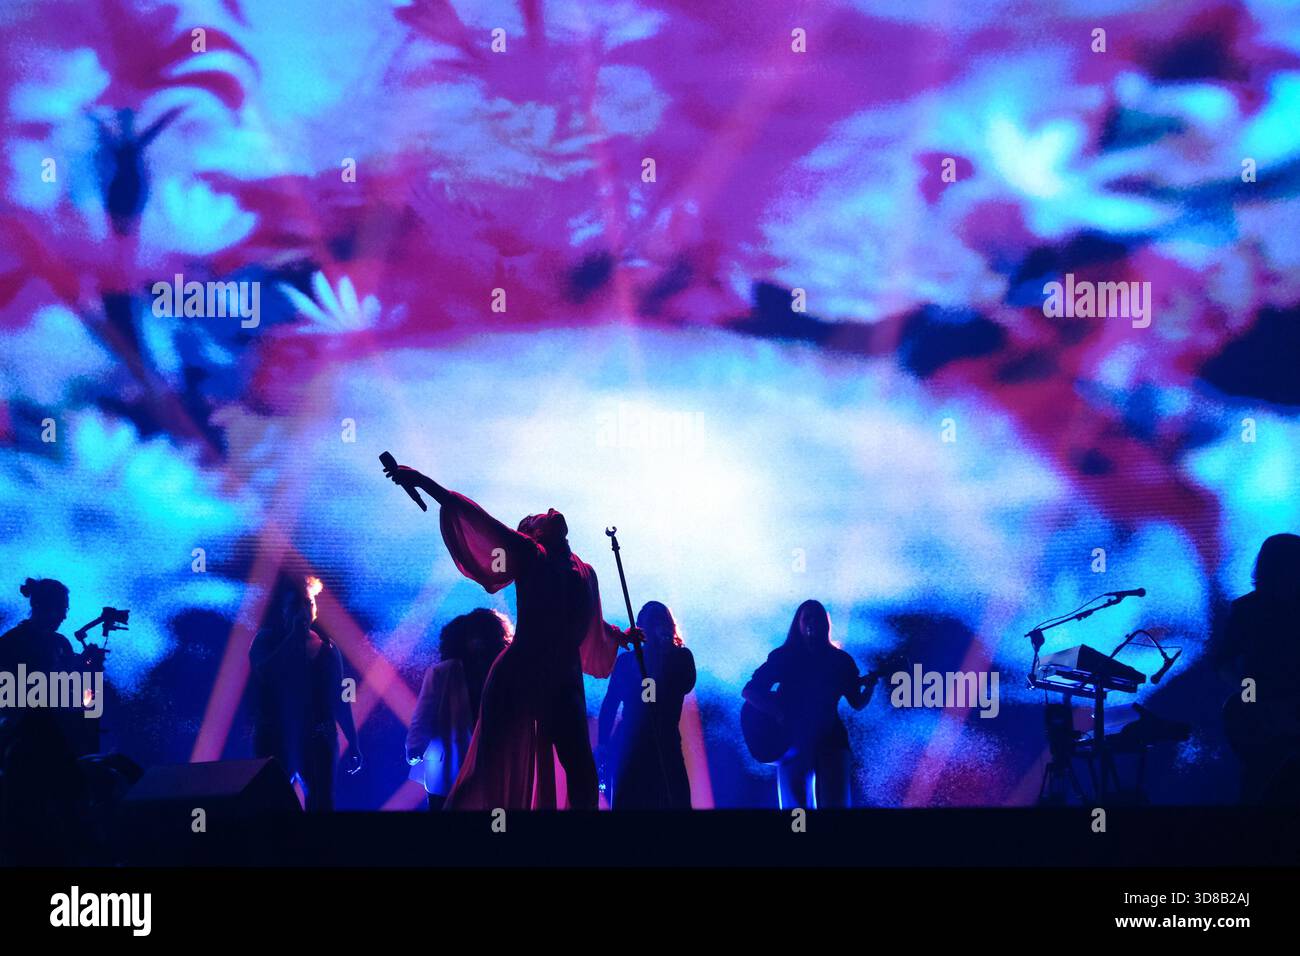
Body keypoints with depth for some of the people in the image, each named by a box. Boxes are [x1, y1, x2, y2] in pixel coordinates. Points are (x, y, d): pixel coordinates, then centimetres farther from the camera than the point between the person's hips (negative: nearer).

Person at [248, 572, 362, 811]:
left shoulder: (324, 646, 7)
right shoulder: (266, 642, 2)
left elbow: (338, 698, 9)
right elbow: (265, 673, -20)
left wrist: (352, 743, 7)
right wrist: (294, 636, -16)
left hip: (317, 740, 2)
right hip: (275, 740, -1)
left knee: (322, 803, -5)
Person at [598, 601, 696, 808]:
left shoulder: (681, 657, 8)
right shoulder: (626, 660, 10)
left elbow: (686, 685, -12)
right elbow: (610, 704, 7)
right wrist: (603, 743, -3)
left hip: (666, 744, -1)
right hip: (629, 744, 1)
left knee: (673, 801, -11)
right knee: (628, 801, -6)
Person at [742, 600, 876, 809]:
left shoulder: (840, 660, 8)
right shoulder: (783, 657, 4)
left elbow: (857, 703, 9)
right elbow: (749, 691, -1)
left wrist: (870, 686, -12)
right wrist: (779, 713, -15)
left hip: (830, 740, 1)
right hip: (793, 742, -1)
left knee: (835, 804, -8)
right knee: (795, 806, -2)